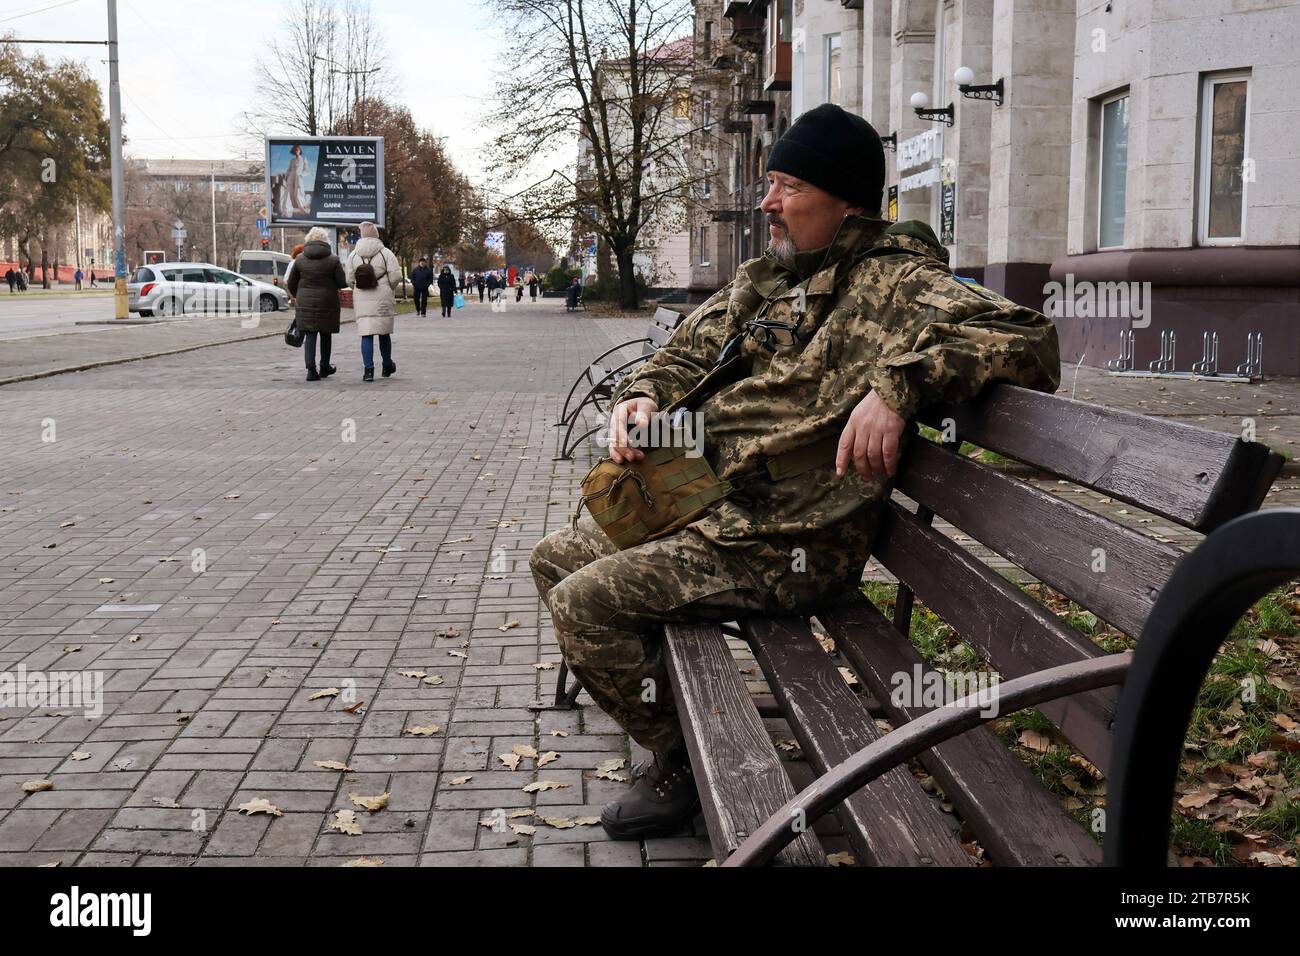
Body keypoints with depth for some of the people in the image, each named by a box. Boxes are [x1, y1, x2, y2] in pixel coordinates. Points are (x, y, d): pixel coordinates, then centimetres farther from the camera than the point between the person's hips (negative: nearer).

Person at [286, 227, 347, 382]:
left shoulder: (300, 259, 1)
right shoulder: (333, 260, -7)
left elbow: (291, 283, 7)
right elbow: (343, 283, -7)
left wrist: (297, 296, 25)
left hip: (305, 302, 1)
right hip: (327, 303, -1)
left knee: (310, 335, 2)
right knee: (325, 334, 14)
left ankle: (311, 370, -9)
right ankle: (325, 367, 26)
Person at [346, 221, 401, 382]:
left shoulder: (353, 255, 4)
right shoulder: (385, 253, -3)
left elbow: (349, 280, 3)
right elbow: (395, 276, -7)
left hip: (362, 299, 1)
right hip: (383, 299, -1)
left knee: (366, 334, 0)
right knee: (384, 332, 13)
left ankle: (368, 370, -6)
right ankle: (387, 366, 26)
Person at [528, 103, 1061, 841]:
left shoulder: (890, 285, -14)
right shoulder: (763, 281, 12)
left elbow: (1026, 338, -27)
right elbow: (687, 355, 25)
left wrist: (899, 384, -38)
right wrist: (640, 396, 3)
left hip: (784, 548, -10)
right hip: (704, 510, 10)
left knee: (583, 603, -18)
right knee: (555, 559, 18)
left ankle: (684, 766, 3)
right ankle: (672, 718, 25)